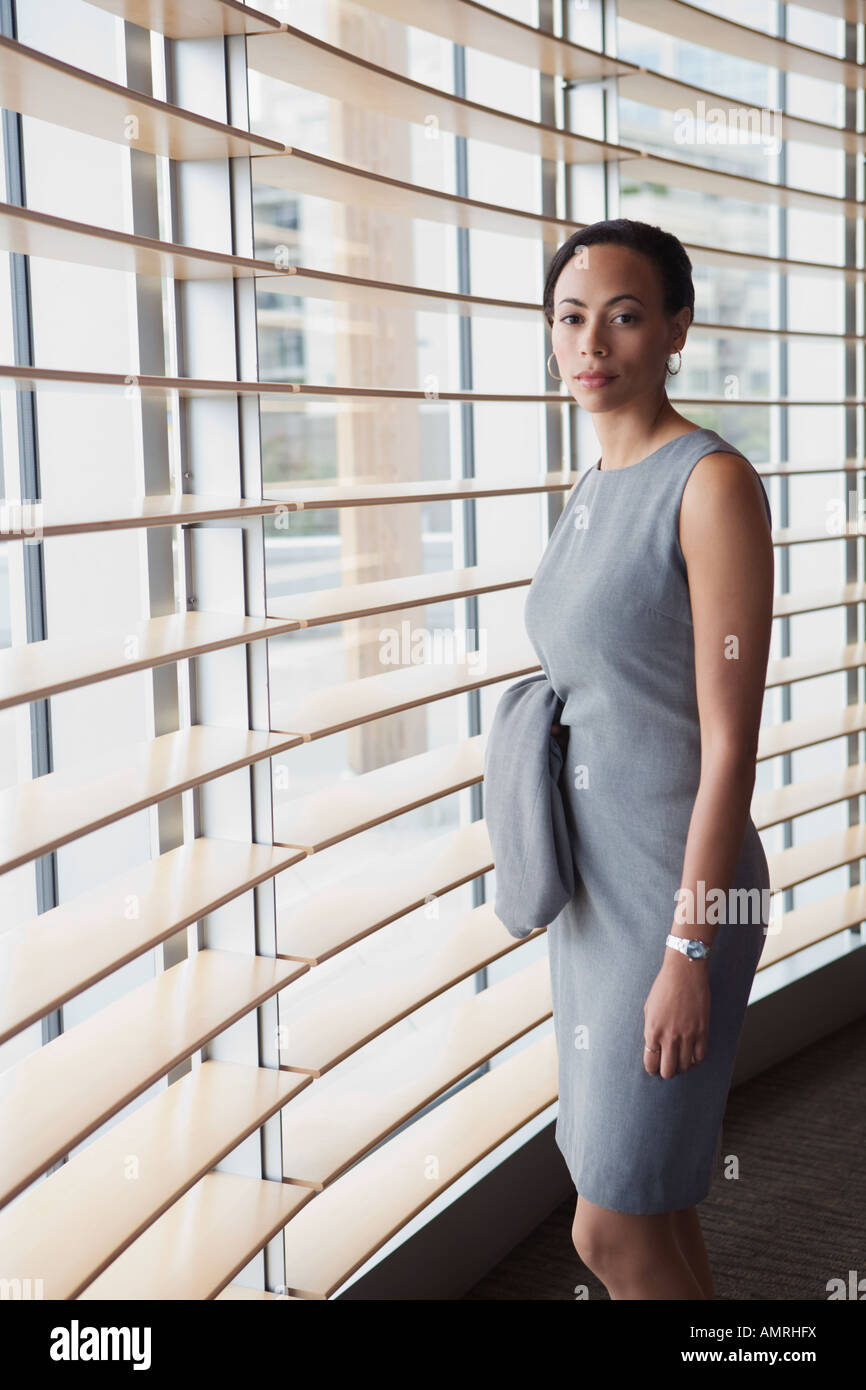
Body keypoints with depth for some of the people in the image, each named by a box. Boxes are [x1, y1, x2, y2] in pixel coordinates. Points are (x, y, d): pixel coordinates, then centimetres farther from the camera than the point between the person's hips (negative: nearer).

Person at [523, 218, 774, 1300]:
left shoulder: (713, 484, -17)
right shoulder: (592, 493, 9)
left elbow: (730, 739, -19)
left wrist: (687, 952, -20)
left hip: (676, 892, -8)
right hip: (591, 883, 8)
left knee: (612, 1230, 0)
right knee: (649, 1208, 17)